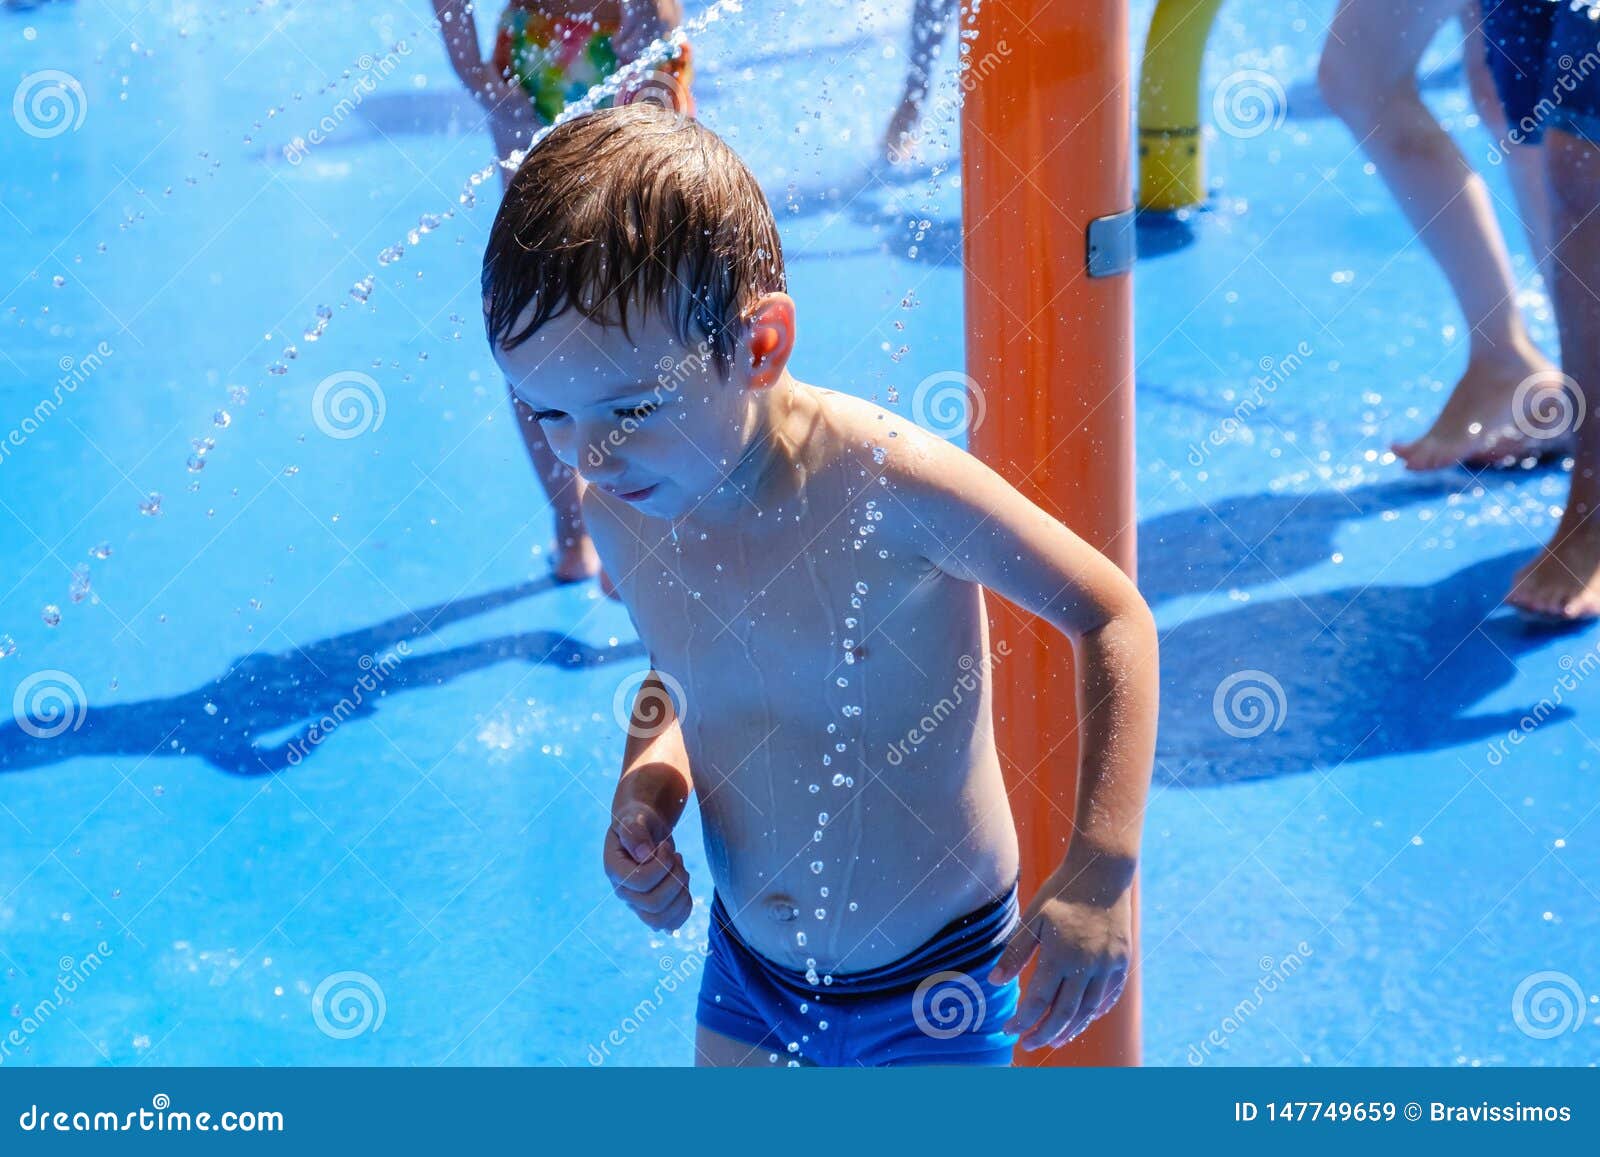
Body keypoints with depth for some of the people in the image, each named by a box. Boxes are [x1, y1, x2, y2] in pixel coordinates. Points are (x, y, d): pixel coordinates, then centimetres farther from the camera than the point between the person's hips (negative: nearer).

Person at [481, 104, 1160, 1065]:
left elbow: (1113, 616, -15)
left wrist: (1104, 872, -21)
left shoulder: (892, 488, -26)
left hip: (934, 987, -5)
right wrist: (647, 786, -8)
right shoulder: (618, 514, -9)